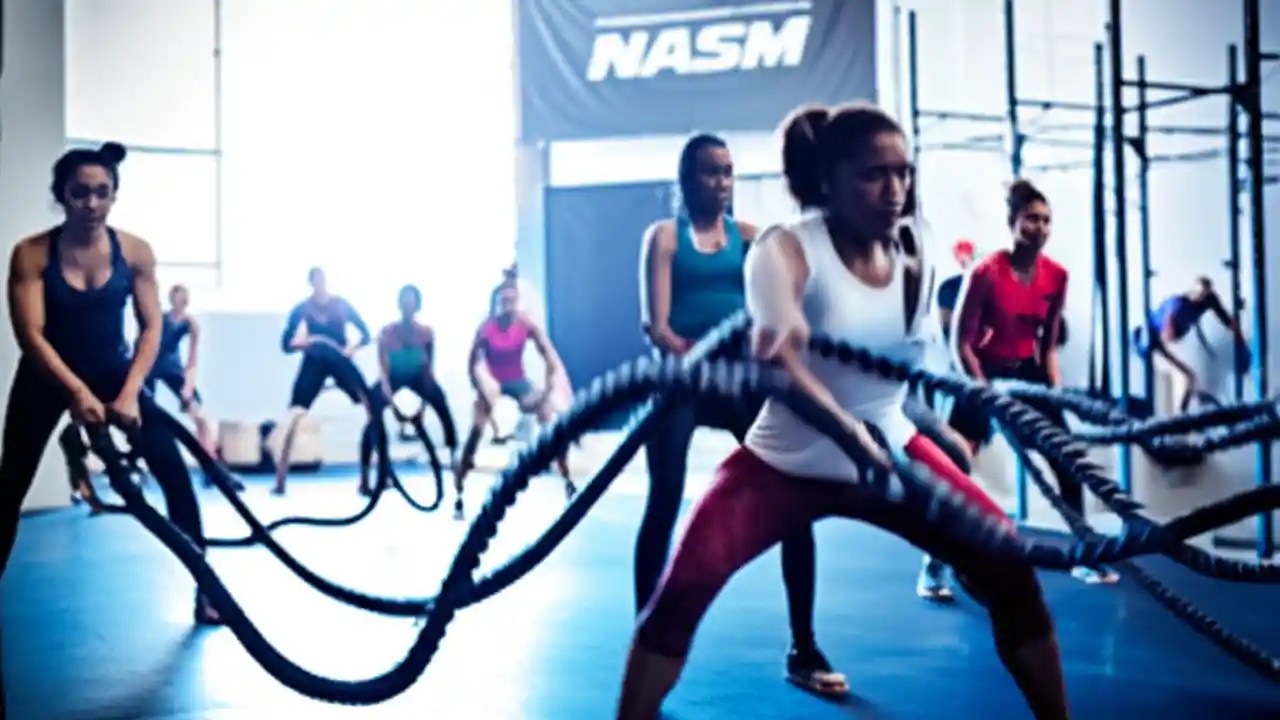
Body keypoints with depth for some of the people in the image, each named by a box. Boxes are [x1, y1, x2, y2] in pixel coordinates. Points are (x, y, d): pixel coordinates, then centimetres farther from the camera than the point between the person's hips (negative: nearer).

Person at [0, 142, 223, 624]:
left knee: (175, 472, -10)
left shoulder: (135, 251, -12)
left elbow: (152, 327, -12)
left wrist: (129, 392, -24)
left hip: (114, 370, 1)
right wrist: (77, 392, -31)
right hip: (49, 376, 0)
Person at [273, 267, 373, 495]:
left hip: (340, 361, 1)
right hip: (314, 362, -1)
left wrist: (353, 347, -11)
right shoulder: (302, 308, 1)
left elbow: (365, 334, 8)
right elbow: (286, 344, 0)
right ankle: (280, 481, -5)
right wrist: (299, 344, -21)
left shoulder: (341, 304, 5)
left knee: (372, 407, -10)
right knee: (294, 416, -11)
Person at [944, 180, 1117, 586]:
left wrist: (1056, 391, -3)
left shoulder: (1056, 276, -6)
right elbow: (962, 341, -16)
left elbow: (1049, 343, 4)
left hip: (1028, 373, 5)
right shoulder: (986, 273, -21)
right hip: (984, 374, -5)